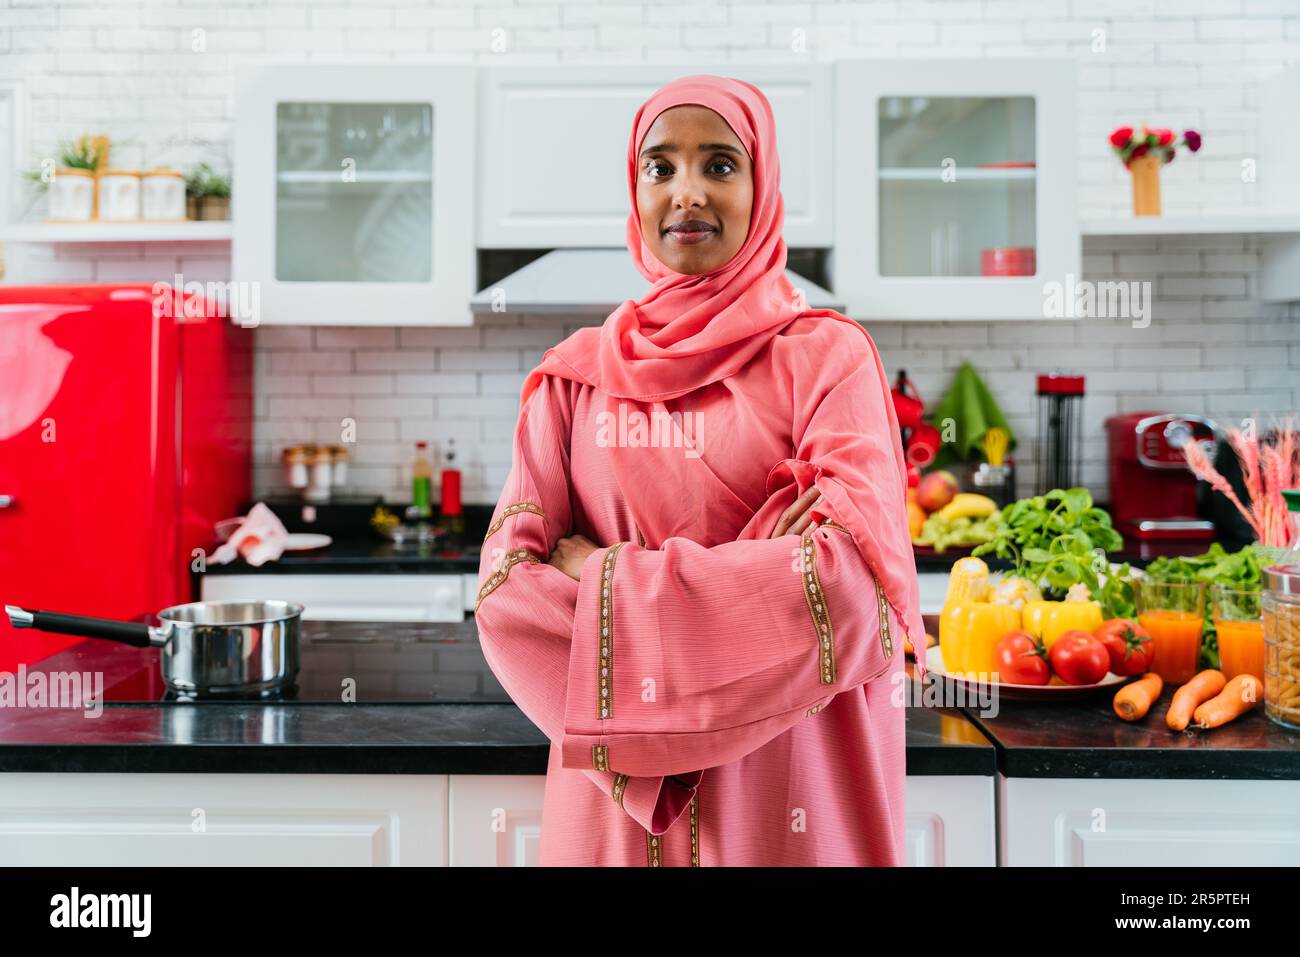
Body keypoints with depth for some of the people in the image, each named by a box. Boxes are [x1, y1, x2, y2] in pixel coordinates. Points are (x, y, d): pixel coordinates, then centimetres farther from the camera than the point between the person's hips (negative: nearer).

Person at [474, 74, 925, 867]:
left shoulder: (826, 356, -4)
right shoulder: (577, 375, 2)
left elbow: (847, 584, -17)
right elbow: (509, 591, -5)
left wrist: (608, 581, -13)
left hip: (786, 790, -1)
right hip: (614, 788, 2)